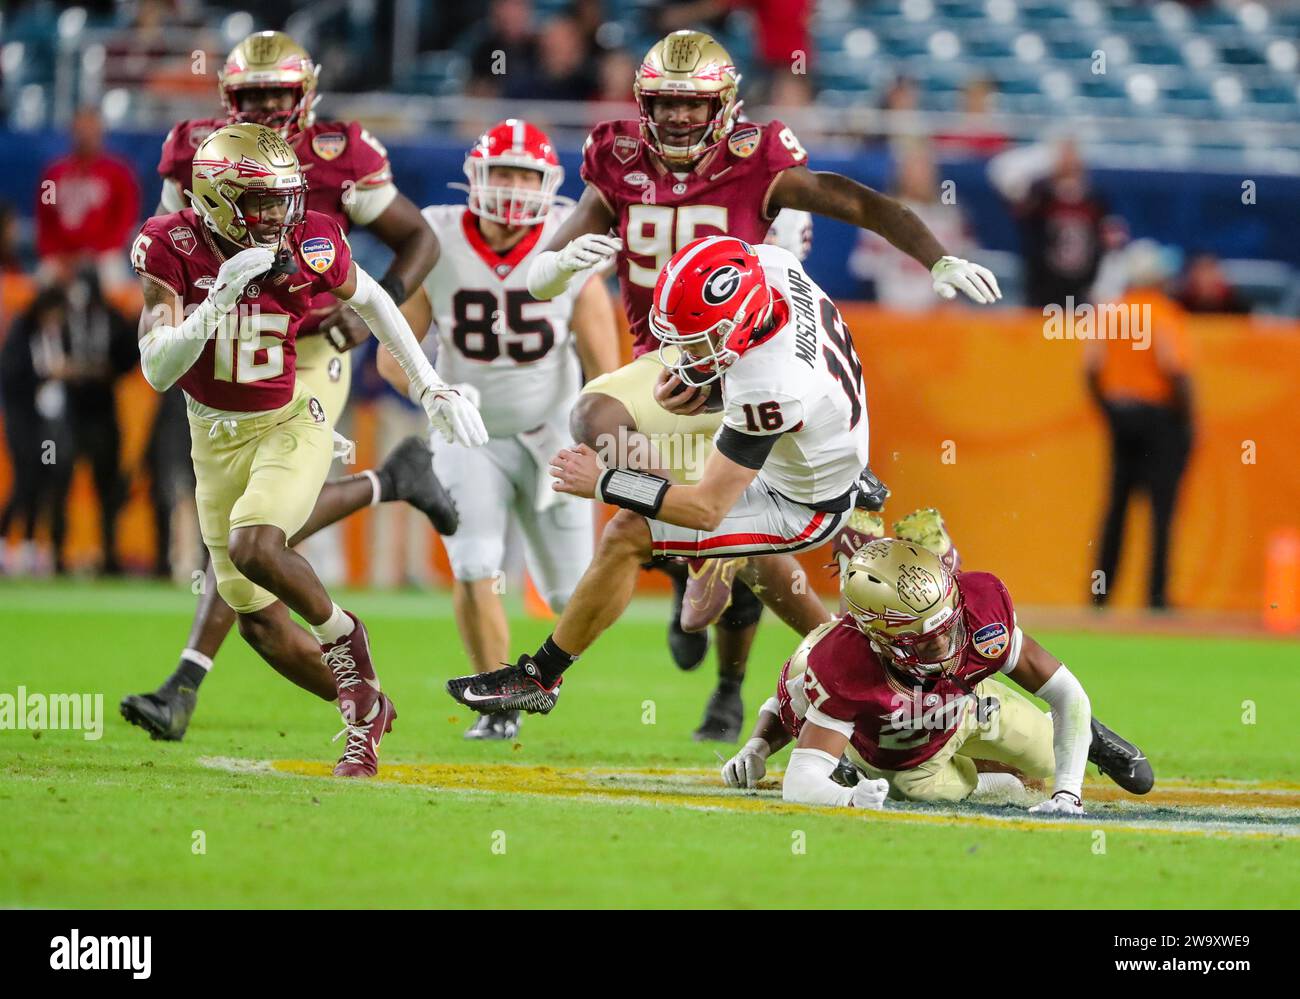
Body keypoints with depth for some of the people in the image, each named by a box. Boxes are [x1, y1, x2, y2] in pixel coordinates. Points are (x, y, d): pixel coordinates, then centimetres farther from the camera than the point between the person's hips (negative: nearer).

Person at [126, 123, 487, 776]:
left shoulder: (310, 243, -15)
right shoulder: (173, 248, -17)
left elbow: (371, 302, 7)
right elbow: (157, 370, -25)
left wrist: (431, 389, 8)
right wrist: (219, 298, -39)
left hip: (290, 423, -2)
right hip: (216, 439, 2)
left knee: (254, 547, -30)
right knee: (257, 619, 6)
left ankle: (339, 633, -2)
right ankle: (363, 710, 25)